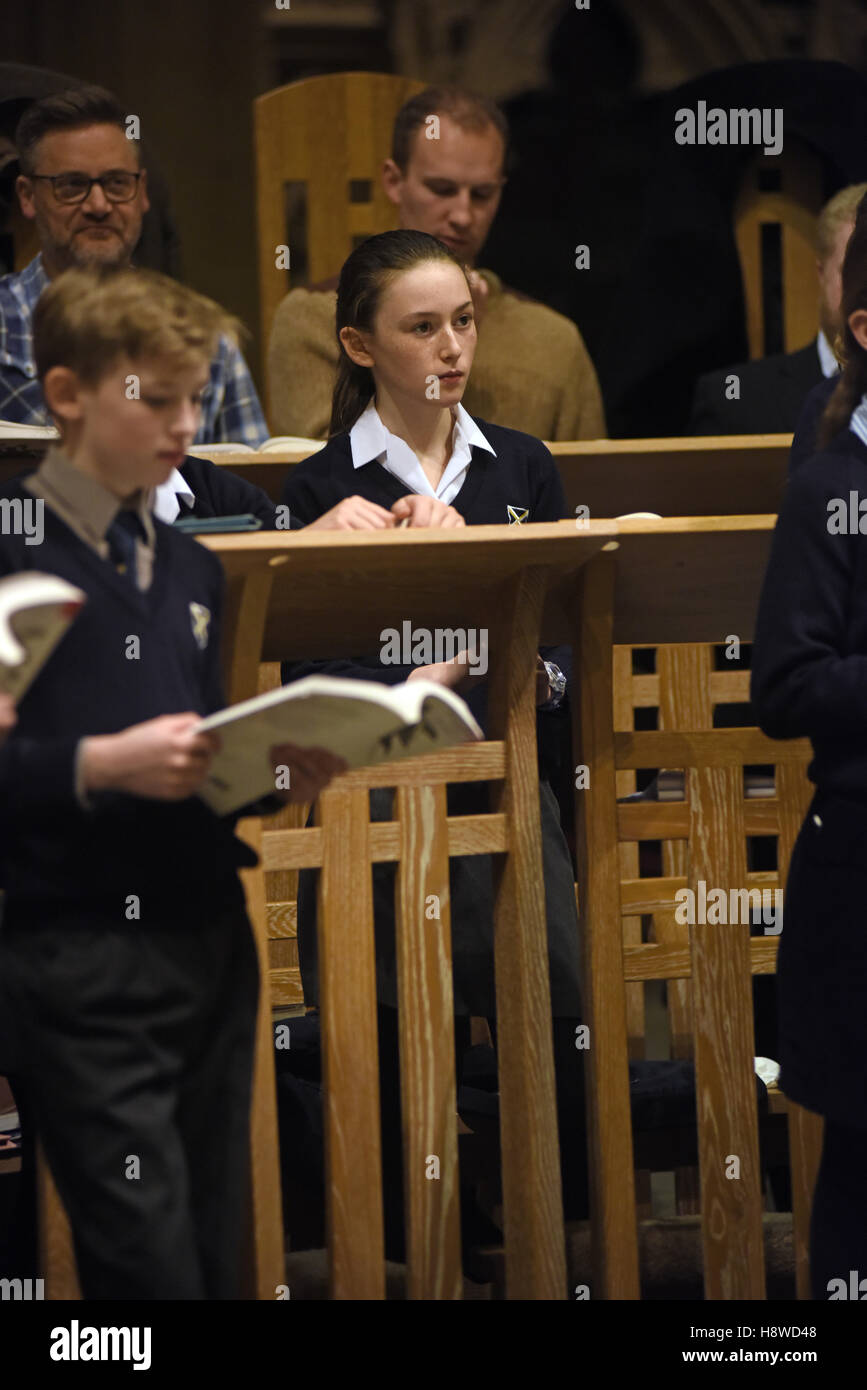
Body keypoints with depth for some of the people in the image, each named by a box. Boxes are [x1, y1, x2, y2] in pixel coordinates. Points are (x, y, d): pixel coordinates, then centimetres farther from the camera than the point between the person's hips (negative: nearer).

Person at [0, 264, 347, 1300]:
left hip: (210, 940, 7)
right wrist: (98, 765, -23)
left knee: (214, 1260, 7)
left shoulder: (189, 567, 16)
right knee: (150, 1268, -12)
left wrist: (276, 773, 2)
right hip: (84, 967, -7)